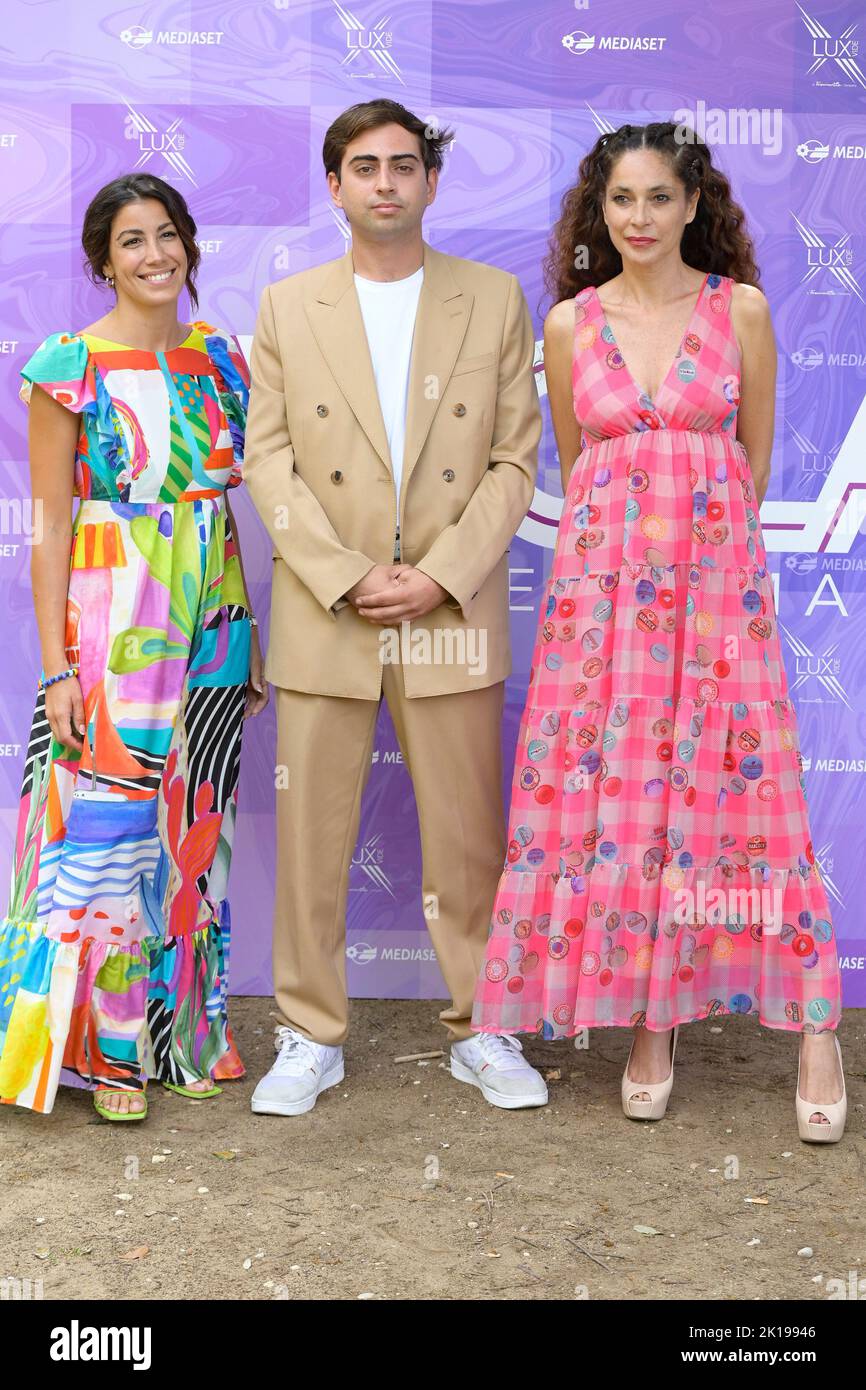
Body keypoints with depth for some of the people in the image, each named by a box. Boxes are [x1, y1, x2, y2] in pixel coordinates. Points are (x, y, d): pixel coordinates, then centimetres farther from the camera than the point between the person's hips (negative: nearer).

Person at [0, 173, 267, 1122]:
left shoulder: (218, 357, 9)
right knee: (107, 829, -2)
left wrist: (251, 637, 11)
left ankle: (183, 1026, 26)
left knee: (193, 830, 11)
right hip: (111, 626, -5)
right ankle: (108, 1051, 13)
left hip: (212, 625, 5)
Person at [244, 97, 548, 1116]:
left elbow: (515, 459, 2)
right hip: (322, 615, 1)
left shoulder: (495, 299, 7)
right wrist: (346, 577, -11)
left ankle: (479, 1029, 21)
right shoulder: (286, 308, 8)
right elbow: (267, 459, 2)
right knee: (311, 833, 5)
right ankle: (311, 1036, 18)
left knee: (467, 833, 6)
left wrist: (439, 576, -10)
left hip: (454, 614, 0)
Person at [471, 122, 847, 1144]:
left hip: (718, 572, -2)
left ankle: (815, 1029, 7)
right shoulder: (570, 322, 6)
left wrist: (703, 541, 10)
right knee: (608, 789, 1)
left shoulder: (740, 310, 2)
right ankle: (649, 1023, 13)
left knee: (732, 784, -4)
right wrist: (619, 544, 13)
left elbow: (753, 456, 9)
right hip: (603, 574, 2)